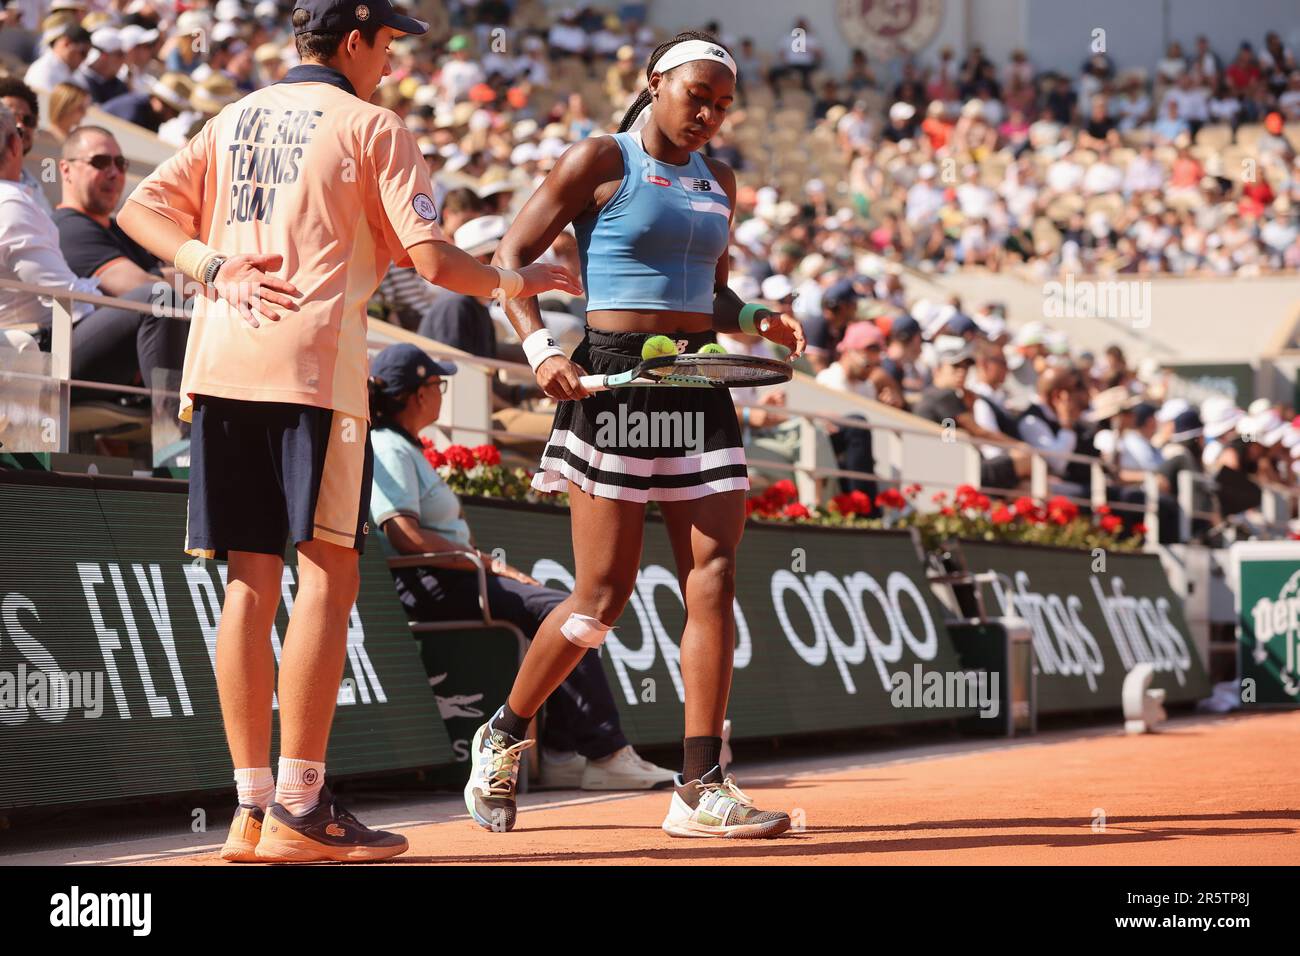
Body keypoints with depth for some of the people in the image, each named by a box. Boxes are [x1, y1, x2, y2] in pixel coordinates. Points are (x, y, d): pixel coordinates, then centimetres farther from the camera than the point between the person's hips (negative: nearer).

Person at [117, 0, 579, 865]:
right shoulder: (371, 126, 3)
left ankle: (253, 809, 5)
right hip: (311, 365, -6)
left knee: (251, 580, 6)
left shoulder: (236, 119, 21)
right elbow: (432, 259, -5)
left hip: (218, 364, 6)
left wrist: (210, 260, 4)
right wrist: (516, 281, 10)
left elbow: (140, 209, 14)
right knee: (328, 574, -5)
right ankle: (300, 809, -11)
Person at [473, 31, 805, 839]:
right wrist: (541, 349, -18)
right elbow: (512, 259, -3)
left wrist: (756, 320, 6)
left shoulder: (719, 181, 16)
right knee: (604, 596, -5)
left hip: (699, 387, 6)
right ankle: (505, 736, 18)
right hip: (614, 381, -6)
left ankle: (702, 787, -3)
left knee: (713, 578, -5)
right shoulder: (600, 161, -2)